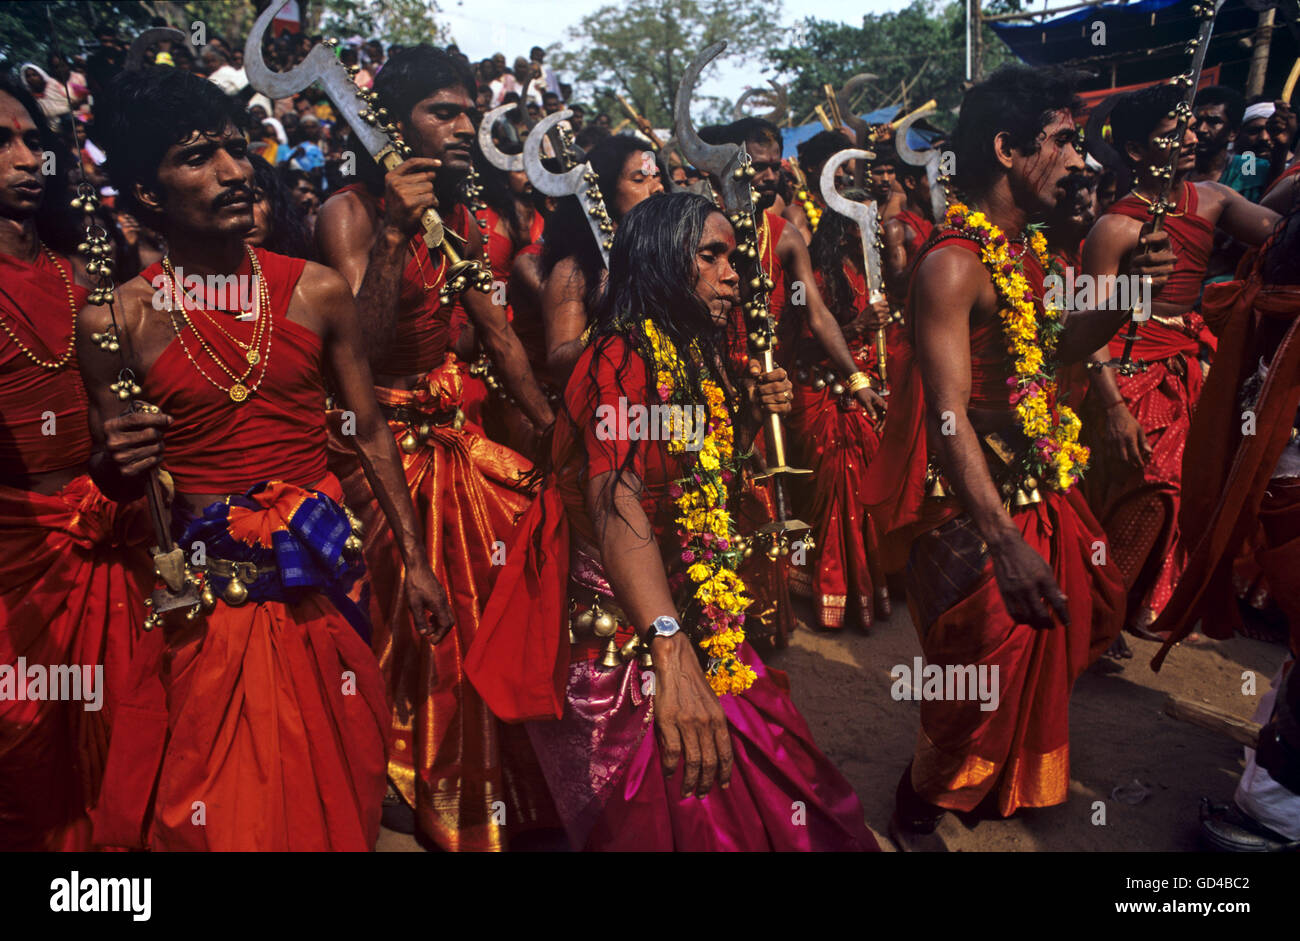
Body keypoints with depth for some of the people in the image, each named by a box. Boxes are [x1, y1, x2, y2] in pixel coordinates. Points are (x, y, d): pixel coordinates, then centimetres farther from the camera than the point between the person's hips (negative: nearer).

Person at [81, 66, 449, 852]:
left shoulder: (318, 292, -1)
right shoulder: (116, 319, -4)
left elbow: (371, 430, 6)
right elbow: (114, 485, 7)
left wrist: (416, 559, 6)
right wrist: (117, 459, -17)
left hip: (321, 584, 2)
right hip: (206, 601, -1)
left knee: (335, 787, 14)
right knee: (215, 803, 9)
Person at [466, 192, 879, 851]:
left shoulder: (696, 357, 10)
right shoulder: (624, 358, -18)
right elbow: (615, 500, -34)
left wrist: (751, 413, 5)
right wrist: (671, 651, -47)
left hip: (695, 624, 9)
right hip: (622, 642, -8)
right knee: (668, 820, 1)